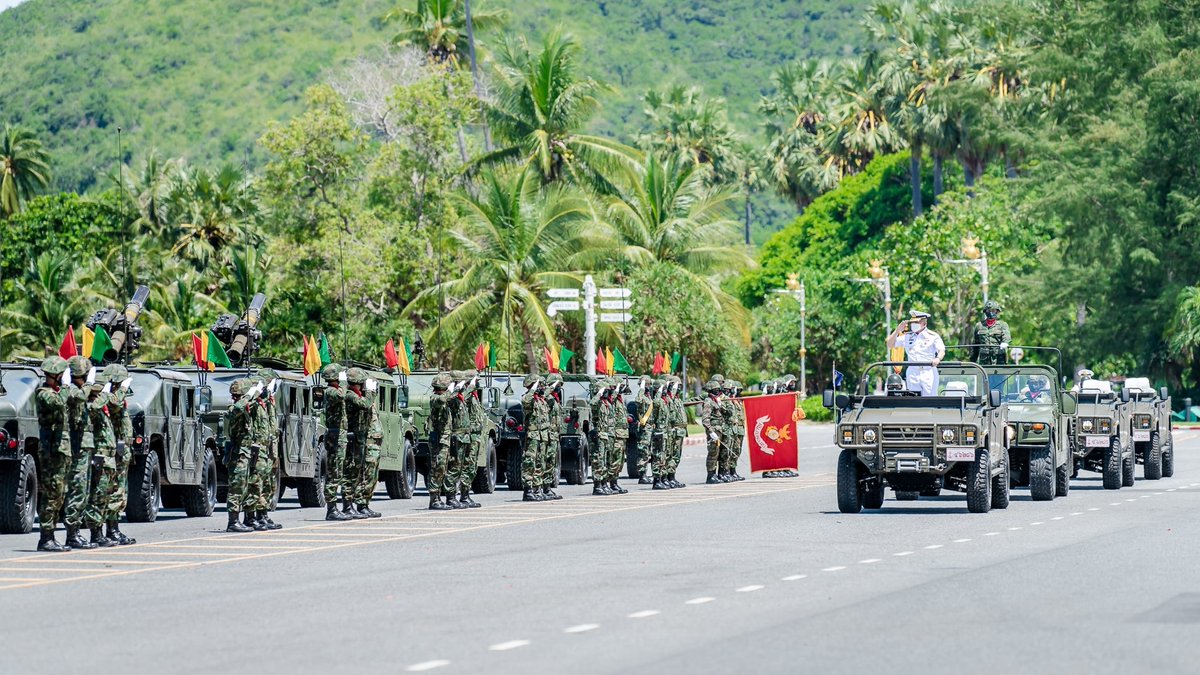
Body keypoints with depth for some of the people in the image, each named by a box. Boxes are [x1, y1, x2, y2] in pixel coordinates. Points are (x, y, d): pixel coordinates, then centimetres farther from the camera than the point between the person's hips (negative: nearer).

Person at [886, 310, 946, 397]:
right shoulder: (907, 337, 14)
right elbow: (890, 345, 18)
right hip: (912, 373, 3)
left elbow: (942, 351, -8)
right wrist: (897, 331, 5)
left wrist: (938, 358, -31)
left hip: (929, 373, -3)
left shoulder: (933, 336, 3)